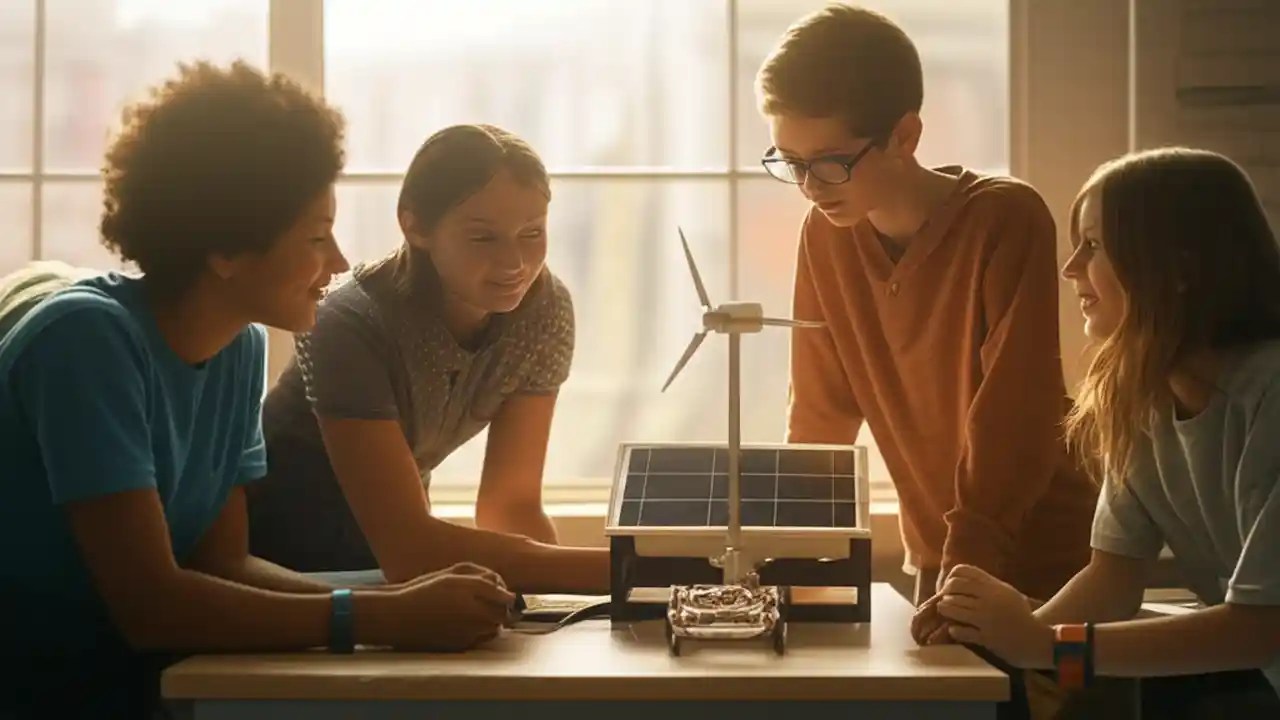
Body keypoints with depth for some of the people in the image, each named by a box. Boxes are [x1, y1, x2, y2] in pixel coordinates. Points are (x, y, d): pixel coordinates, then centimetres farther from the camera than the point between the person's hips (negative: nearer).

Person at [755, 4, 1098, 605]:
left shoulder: (1005, 220, -20)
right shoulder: (825, 234, -4)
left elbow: (1014, 417, -23)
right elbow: (821, 410, 3)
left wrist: (965, 570, -28)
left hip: (1048, 561, -5)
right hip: (934, 555, 5)